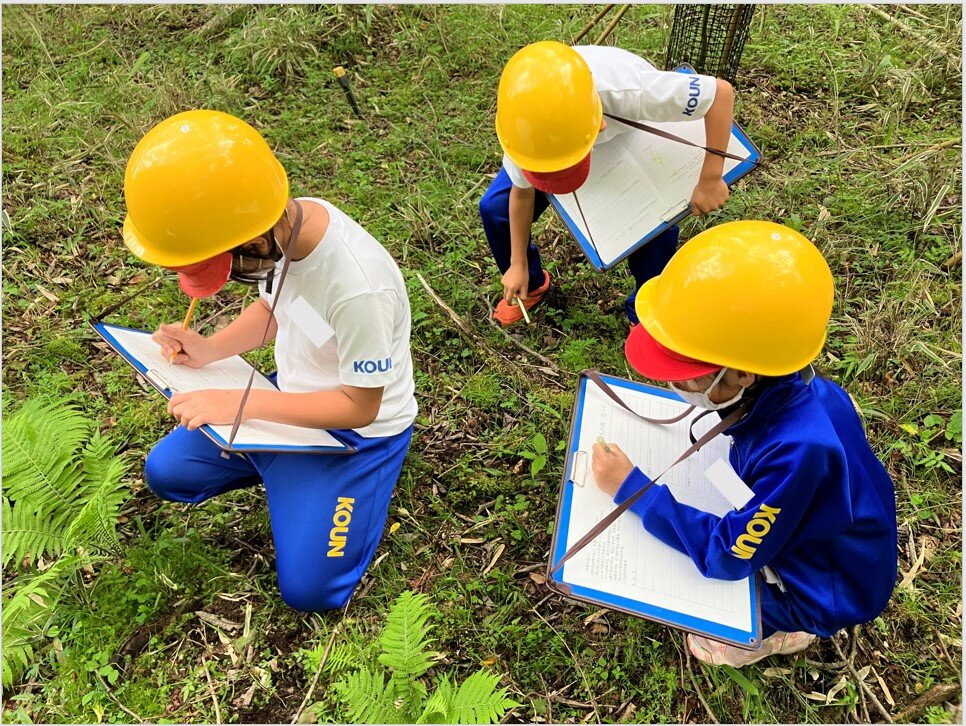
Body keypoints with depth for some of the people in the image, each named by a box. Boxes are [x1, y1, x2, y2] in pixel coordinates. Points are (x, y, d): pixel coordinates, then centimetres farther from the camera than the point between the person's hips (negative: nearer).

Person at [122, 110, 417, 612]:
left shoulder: (359, 287, -38)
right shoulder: (284, 220, -16)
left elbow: (360, 406, -25)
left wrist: (239, 403, -26)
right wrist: (210, 349, -11)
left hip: (357, 427, -6)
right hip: (291, 393, 7)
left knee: (308, 589, -7)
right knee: (164, 472, 8)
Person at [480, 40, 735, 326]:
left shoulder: (627, 92, -48)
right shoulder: (524, 118, -37)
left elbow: (722, 91, -39)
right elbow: (522, 193, -19)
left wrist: (711, 179, -38)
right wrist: (518, 264, -9)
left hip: (632, 132, -1)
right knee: (495, 208, -11)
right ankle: (531, 284, 20)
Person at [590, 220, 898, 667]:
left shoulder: (797, 449, -41)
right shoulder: (783, 391, -18)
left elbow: (727, 556, -32)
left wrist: (632, 489, -31)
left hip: (824, 593, -7)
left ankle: (783, 632, 15)